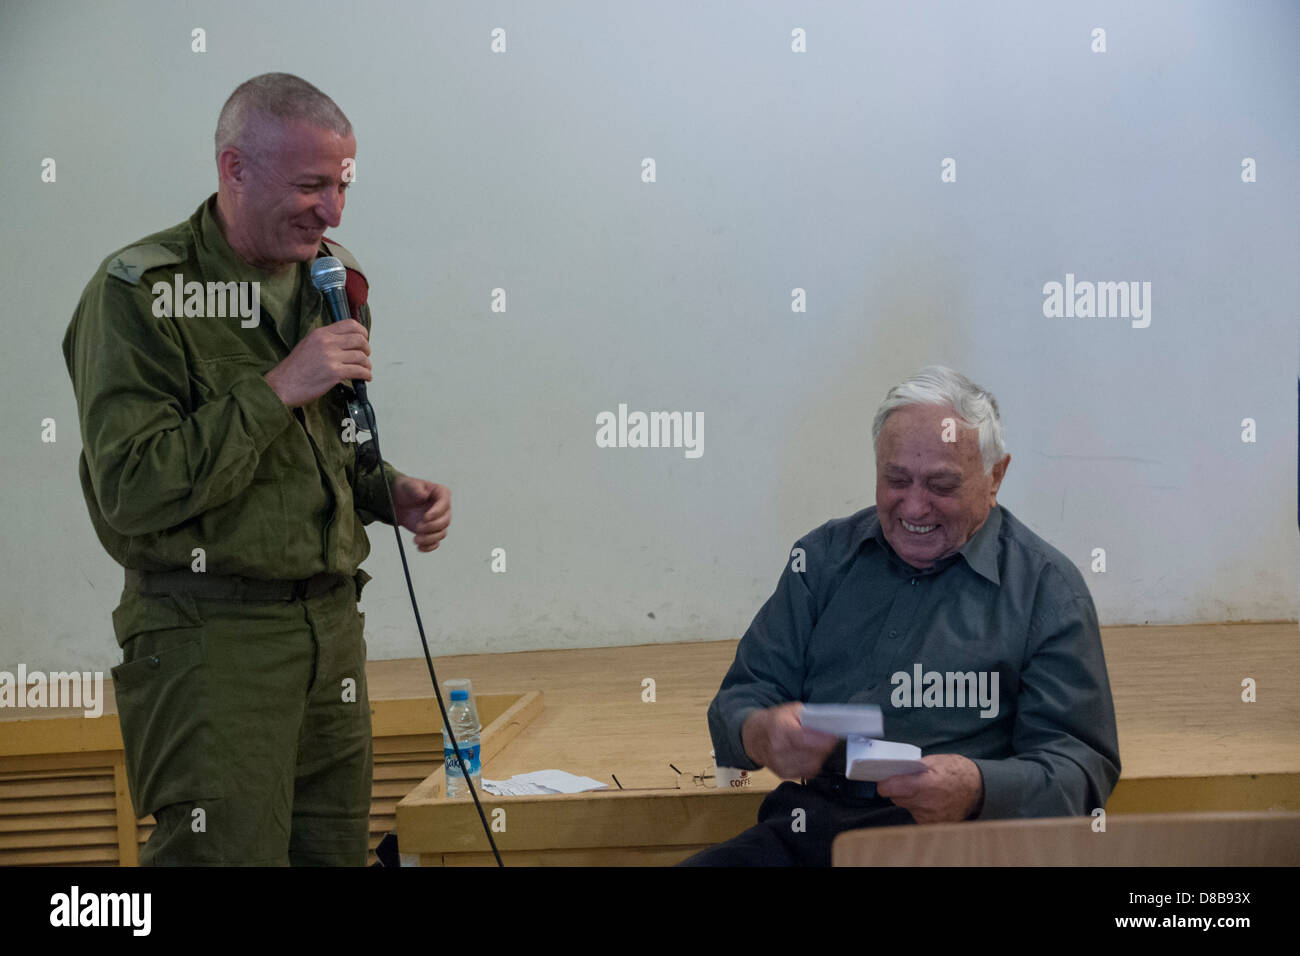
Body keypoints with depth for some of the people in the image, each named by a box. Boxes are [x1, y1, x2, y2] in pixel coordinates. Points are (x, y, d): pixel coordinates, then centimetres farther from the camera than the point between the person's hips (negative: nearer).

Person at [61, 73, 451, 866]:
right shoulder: (142, 292, -11)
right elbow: (132, 490, -19)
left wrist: (391, 493, 4)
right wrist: (277, 391, -19)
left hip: (332, 621, 7)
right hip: (209, 636, -7)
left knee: (338, 848, 11)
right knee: (228, 852, -7)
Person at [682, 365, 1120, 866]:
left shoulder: (1048, 588, 5)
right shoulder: (824, 557, 16)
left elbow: (1080, 765, -1)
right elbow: (743, 694, 14)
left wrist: (978, 790, -22)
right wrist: (760, 735, -12)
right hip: (808, 823, 4)